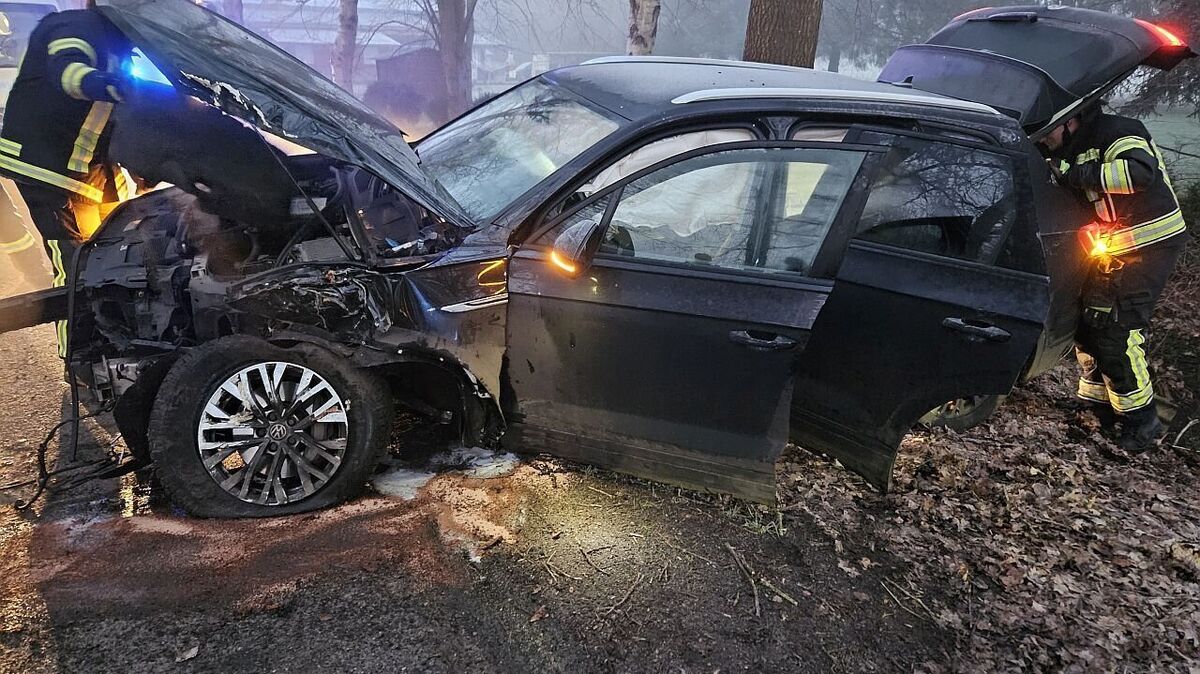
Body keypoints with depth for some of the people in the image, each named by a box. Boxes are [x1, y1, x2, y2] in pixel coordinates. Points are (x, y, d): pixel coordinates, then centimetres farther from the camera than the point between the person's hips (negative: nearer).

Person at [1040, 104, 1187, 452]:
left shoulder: (1115, 132, -17)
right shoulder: (1075, 150, 11)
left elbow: (1141, 172, -36)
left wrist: (1076, 174, -34)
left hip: (1151, 245, -9)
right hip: (1116, 248, 9)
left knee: (1117, 329, -13)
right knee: (1089, 319, 11)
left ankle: (1141, 418, -1)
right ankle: (1096, 395, 26)